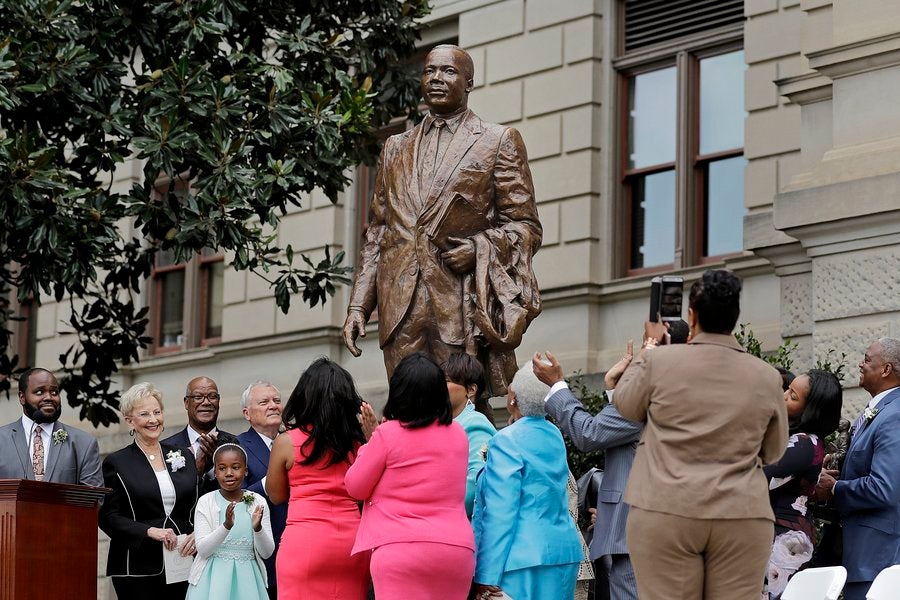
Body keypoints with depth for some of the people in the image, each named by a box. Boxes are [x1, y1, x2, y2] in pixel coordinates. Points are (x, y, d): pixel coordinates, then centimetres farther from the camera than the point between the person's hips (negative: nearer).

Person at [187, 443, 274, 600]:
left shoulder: (258, 502, 0)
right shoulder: (206, 502, -3)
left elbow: (266, 552, -2)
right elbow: (202, 550, -10)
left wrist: (258, 528, -21)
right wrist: (227, 526, -25)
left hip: (246, 579, 1)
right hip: (214, 579, -1)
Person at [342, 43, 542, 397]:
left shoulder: (498, 142, 9)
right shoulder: (397, 148, 23)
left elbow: (524, 226, 6)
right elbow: (377, 233, 21)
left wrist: (479, 248, -14)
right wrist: (358, 305, 10)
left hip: (464, 307, -3)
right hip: (403, 312, 4)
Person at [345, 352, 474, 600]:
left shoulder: (389, 434, -4)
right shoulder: (458, 434, 10)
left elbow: (355, 486, 5)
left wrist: (371, 443, 18)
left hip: (401, 549, -5)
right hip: (456, 549, 5)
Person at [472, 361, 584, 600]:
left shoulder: (508, 441, -12)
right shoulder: (555, 436, 11)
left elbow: (500, 513, -16)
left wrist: (486, 577, -15)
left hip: (524, 557, -8)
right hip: (564, 550, 8)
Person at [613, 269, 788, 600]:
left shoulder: (659, 361, -2)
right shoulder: (767, 377, 4)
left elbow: (625, 405, 18)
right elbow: (774, 451, 15)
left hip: (665, 512, -1)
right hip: (743, 517, 1)